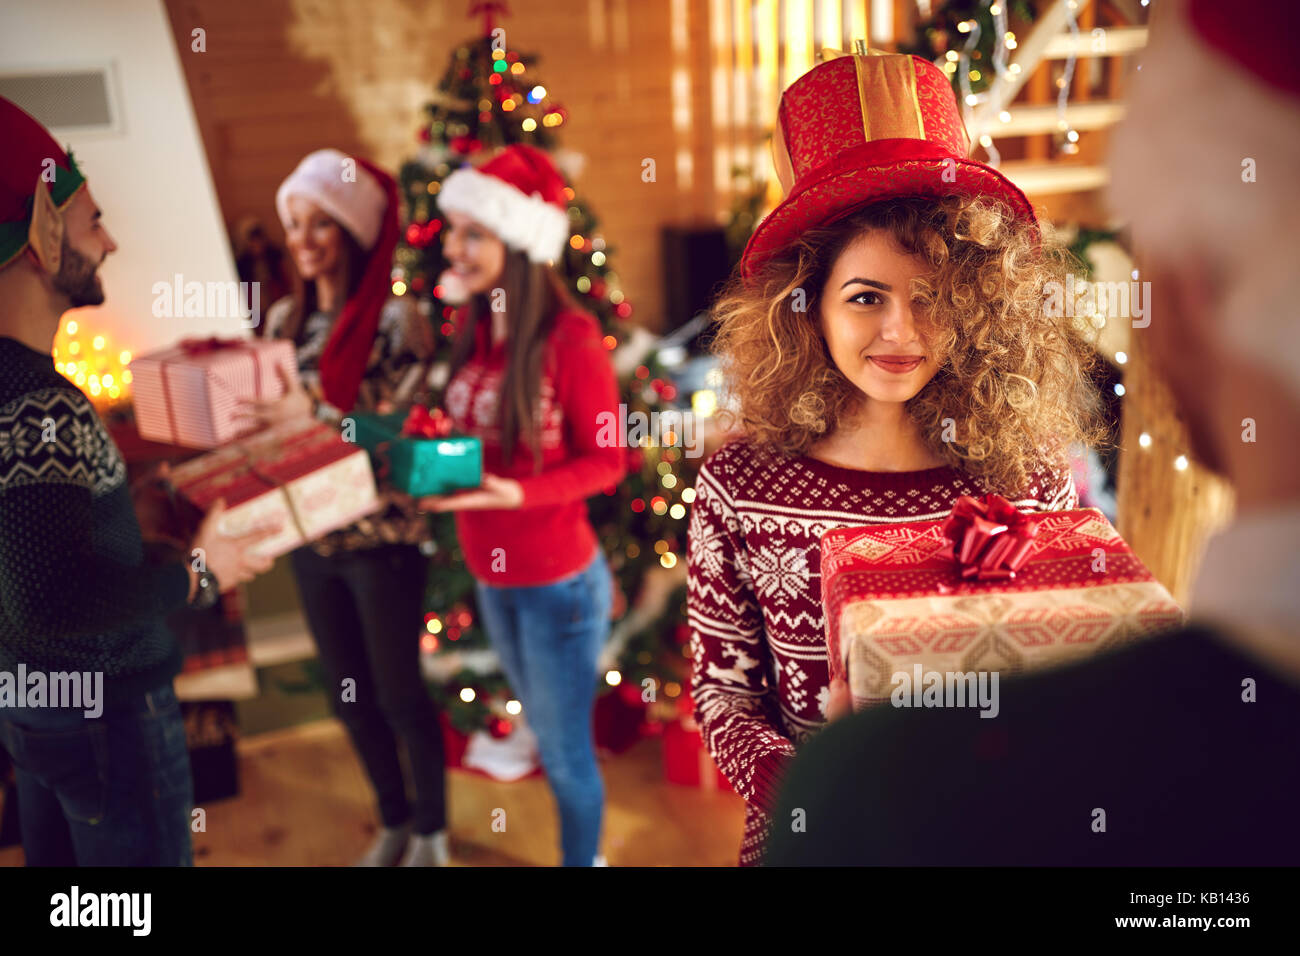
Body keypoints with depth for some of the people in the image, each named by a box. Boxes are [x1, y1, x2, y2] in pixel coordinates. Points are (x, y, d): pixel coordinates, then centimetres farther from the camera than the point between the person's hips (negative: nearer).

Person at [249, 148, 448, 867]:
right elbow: (269, 422, 12)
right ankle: (393, 821, 40)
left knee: (399, 693, 8)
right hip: (311, 538, 6)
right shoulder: (286, 318, 4)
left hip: (382, 541, -6)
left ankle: (431, 832, 32)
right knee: (348, 694, 18)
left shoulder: (395, 321, -14)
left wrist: (318, 412, -29)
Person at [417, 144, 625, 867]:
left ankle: (581, 858, 34)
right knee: (550, 737, 24)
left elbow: (606, 460, -14)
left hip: (559, 582, -7)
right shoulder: (472, 327, -1)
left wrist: (518, 493, -27)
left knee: (566, 753, 11)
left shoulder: (571, 338, -20)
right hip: (492, 577, 7)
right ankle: (588, 851, 45)